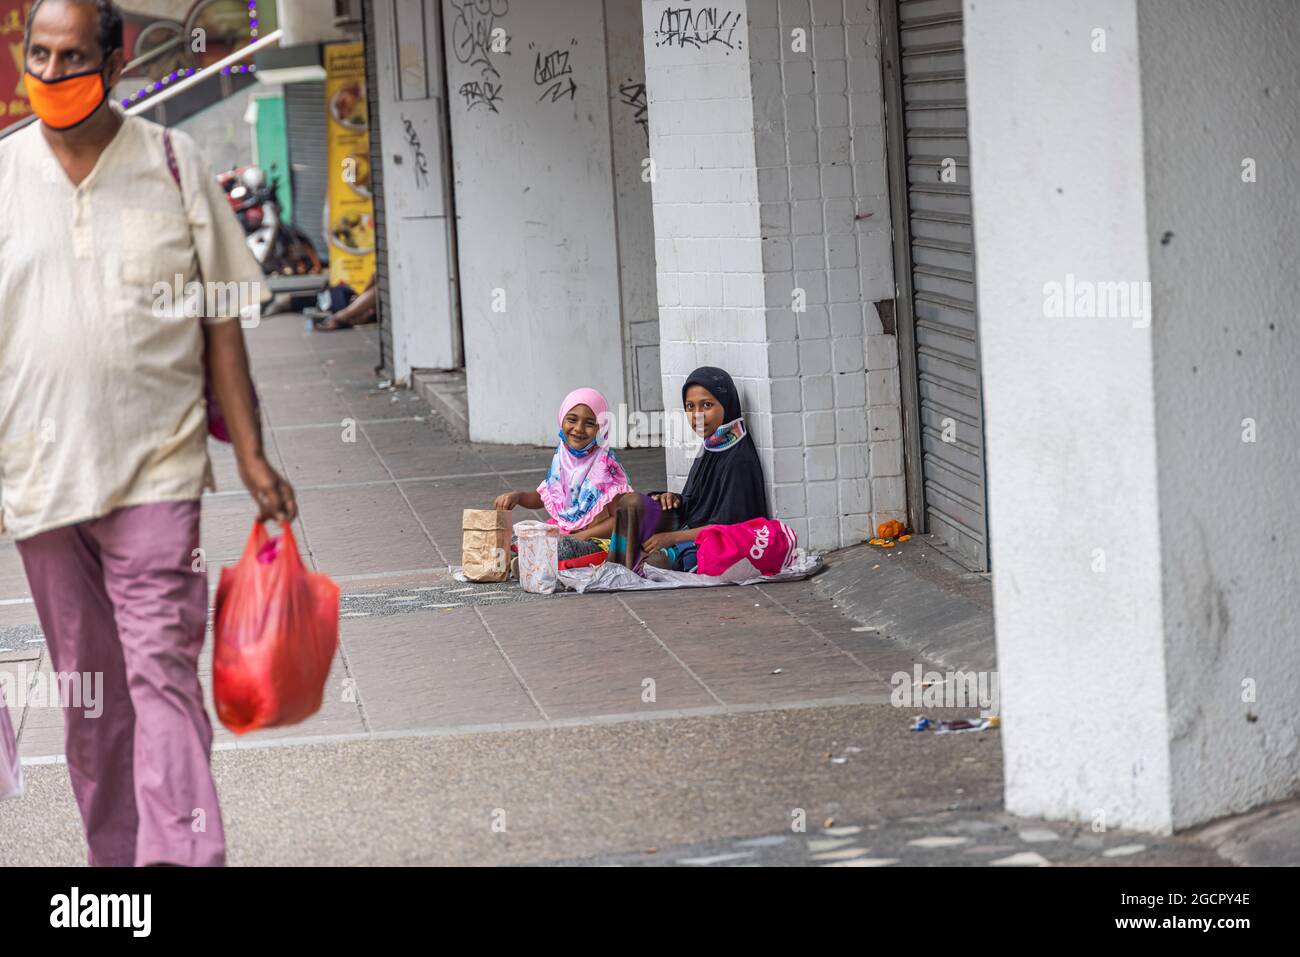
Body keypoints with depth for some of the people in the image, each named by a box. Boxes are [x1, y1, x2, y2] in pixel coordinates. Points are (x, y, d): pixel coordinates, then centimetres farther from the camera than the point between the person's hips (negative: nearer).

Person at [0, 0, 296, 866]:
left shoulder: (175, 165, 2)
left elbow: (222, 321, 5)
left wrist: (251, 455, 1)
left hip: (155, 470, -2)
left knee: (162, 673, -11)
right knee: (86, 691, 9)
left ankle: (183, 858, -15)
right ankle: (116, 858, 19)